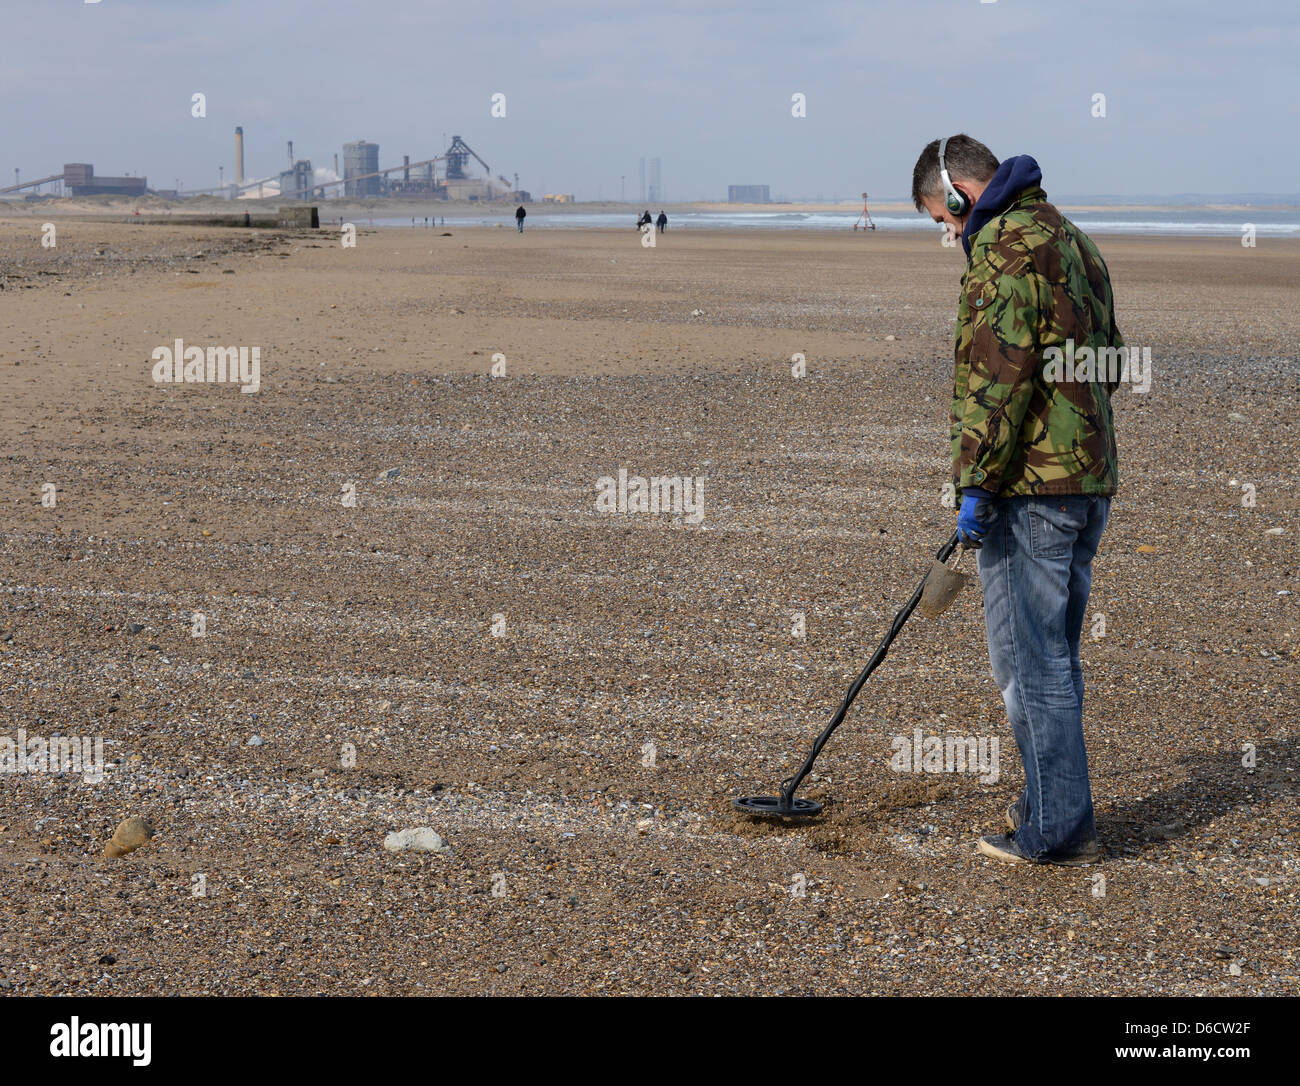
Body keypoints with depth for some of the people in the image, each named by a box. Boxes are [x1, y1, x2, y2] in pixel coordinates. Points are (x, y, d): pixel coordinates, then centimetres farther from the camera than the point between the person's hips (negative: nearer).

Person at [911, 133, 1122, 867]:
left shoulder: (1004, 249, -12)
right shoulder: (1072, 240, 18)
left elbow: (998, 376, -21)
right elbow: (1108, 360, 24)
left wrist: (976, 484, -19)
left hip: (1031, 487, -10)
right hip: (1090, 479, 10)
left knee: (1030, 660, -3)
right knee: (1054, 654, 17)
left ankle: (1056, 830, 3)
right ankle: (1055, 810, 26)